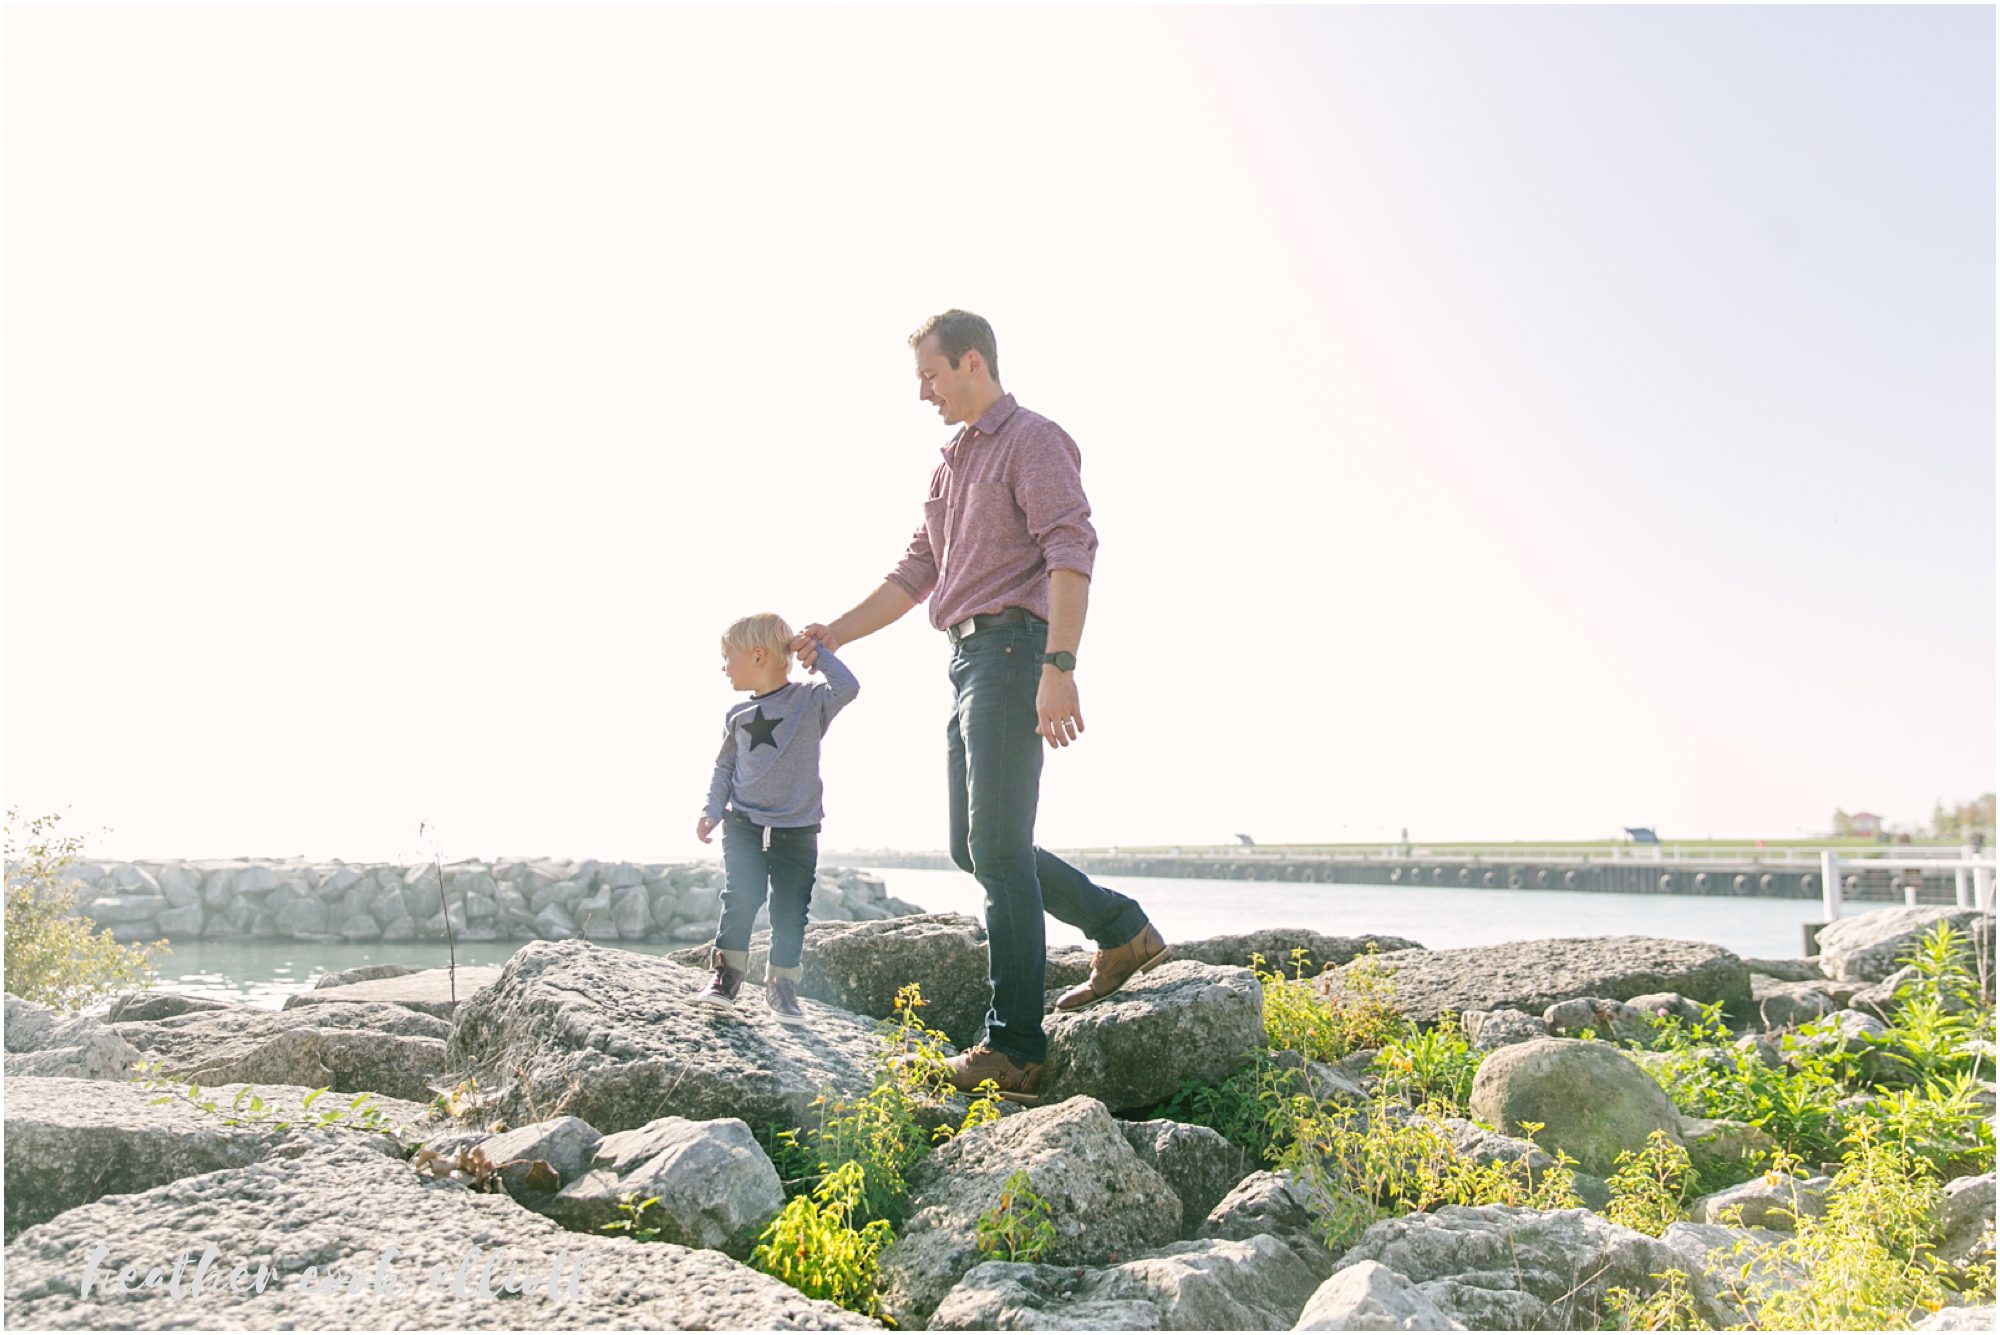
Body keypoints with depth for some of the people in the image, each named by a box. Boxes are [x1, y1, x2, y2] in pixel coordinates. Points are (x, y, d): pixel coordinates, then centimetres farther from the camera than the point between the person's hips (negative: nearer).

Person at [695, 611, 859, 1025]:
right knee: (741, 896, -15)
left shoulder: (809, 700, -3)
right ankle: (727, 971, 1)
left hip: (798, 831, -2)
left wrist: (818, 652, -11)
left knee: (791, 911, 0)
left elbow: (848, 688, -21)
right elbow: (724, 767, 18)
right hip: (744, 825, 2)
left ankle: (782, 985, 15)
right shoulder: (737, 715, 9)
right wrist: (713, 810, 7)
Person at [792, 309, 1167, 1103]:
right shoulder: (953, 463, 23)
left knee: (999, 850, -11)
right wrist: (834, 634, 12)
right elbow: (915, 573, 22)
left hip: (1014, 649, -9)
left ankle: (1014, 1048, -6)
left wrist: (1059, 667, -26)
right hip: (969, 660, 9)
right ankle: (1122, 932, 22)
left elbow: (1072, 552, -16)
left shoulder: (1033, 440, -4)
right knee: (975, 848, 11)